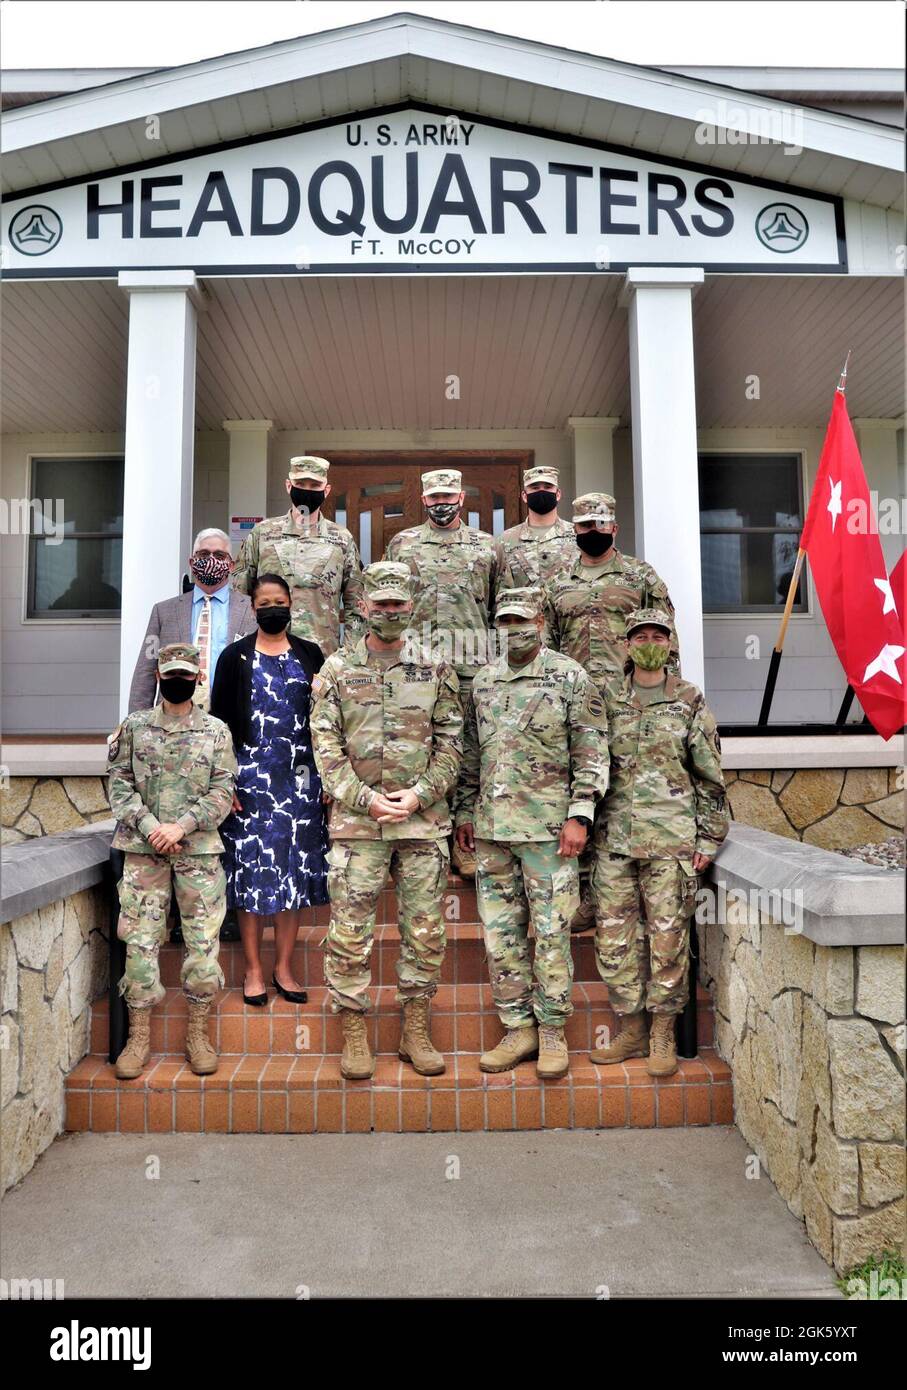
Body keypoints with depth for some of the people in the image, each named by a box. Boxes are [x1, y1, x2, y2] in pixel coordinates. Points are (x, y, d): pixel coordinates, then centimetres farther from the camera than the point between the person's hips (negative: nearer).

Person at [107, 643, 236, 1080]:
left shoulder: (216, 730, 7)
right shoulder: (134, 726, 9)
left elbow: (223, 790, 0)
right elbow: (118, 783, 4)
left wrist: (180, 827, -12)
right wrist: (149, 827, -10)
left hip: (199, 849, 0)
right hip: (143, 848, 0)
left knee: (203, 940, 1)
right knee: (140, 941, 1)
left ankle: (197, 1035, 14)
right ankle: (139, 1038, 13)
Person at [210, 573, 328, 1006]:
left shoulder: (310, 655, 10)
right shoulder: (235, 657, 5)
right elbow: (219, 721, 2)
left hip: (300, 776, 2)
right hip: (251, 774, -2)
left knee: (295, 867, 4)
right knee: (251, 864, 0)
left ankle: (284, 968, 16)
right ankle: (253, 970, 11)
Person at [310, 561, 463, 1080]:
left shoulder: (436, 669, 7)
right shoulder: (337, 670, 5)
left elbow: (451, 742, 4)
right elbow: (326, 746, 0)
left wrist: (421, 793, -9)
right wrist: (366, 798, -10)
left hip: (424, 820, 1)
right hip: (356, 821, -1)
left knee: (426, 931, 7)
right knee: (351, 933, 2)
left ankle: (417, 1032, 22)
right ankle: (355, 1035, 17)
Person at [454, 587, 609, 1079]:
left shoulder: (570, 677, -1)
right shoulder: (482, 682, 14)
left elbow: (591, 753, -4)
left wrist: (579, 815, -11)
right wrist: (465, 812, 15)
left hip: (547, 826, -5)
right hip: (491, 828, 5)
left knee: (550, 929, 1)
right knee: (500, 931, 8)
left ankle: (553, 1030, 15)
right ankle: (519, 1028, 21)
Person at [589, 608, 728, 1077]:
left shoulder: (690, 701, 4)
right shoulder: (608, 701, 10)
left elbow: (709, 776, 4)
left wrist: (708, 838, -1)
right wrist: (584, 824, 10)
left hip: (671, 838, -3)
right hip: (613, 839, 3)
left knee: (668, 936, 1)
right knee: (613, 937, 5)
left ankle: (663, 1033, 16)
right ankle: (631, 1029, 19)